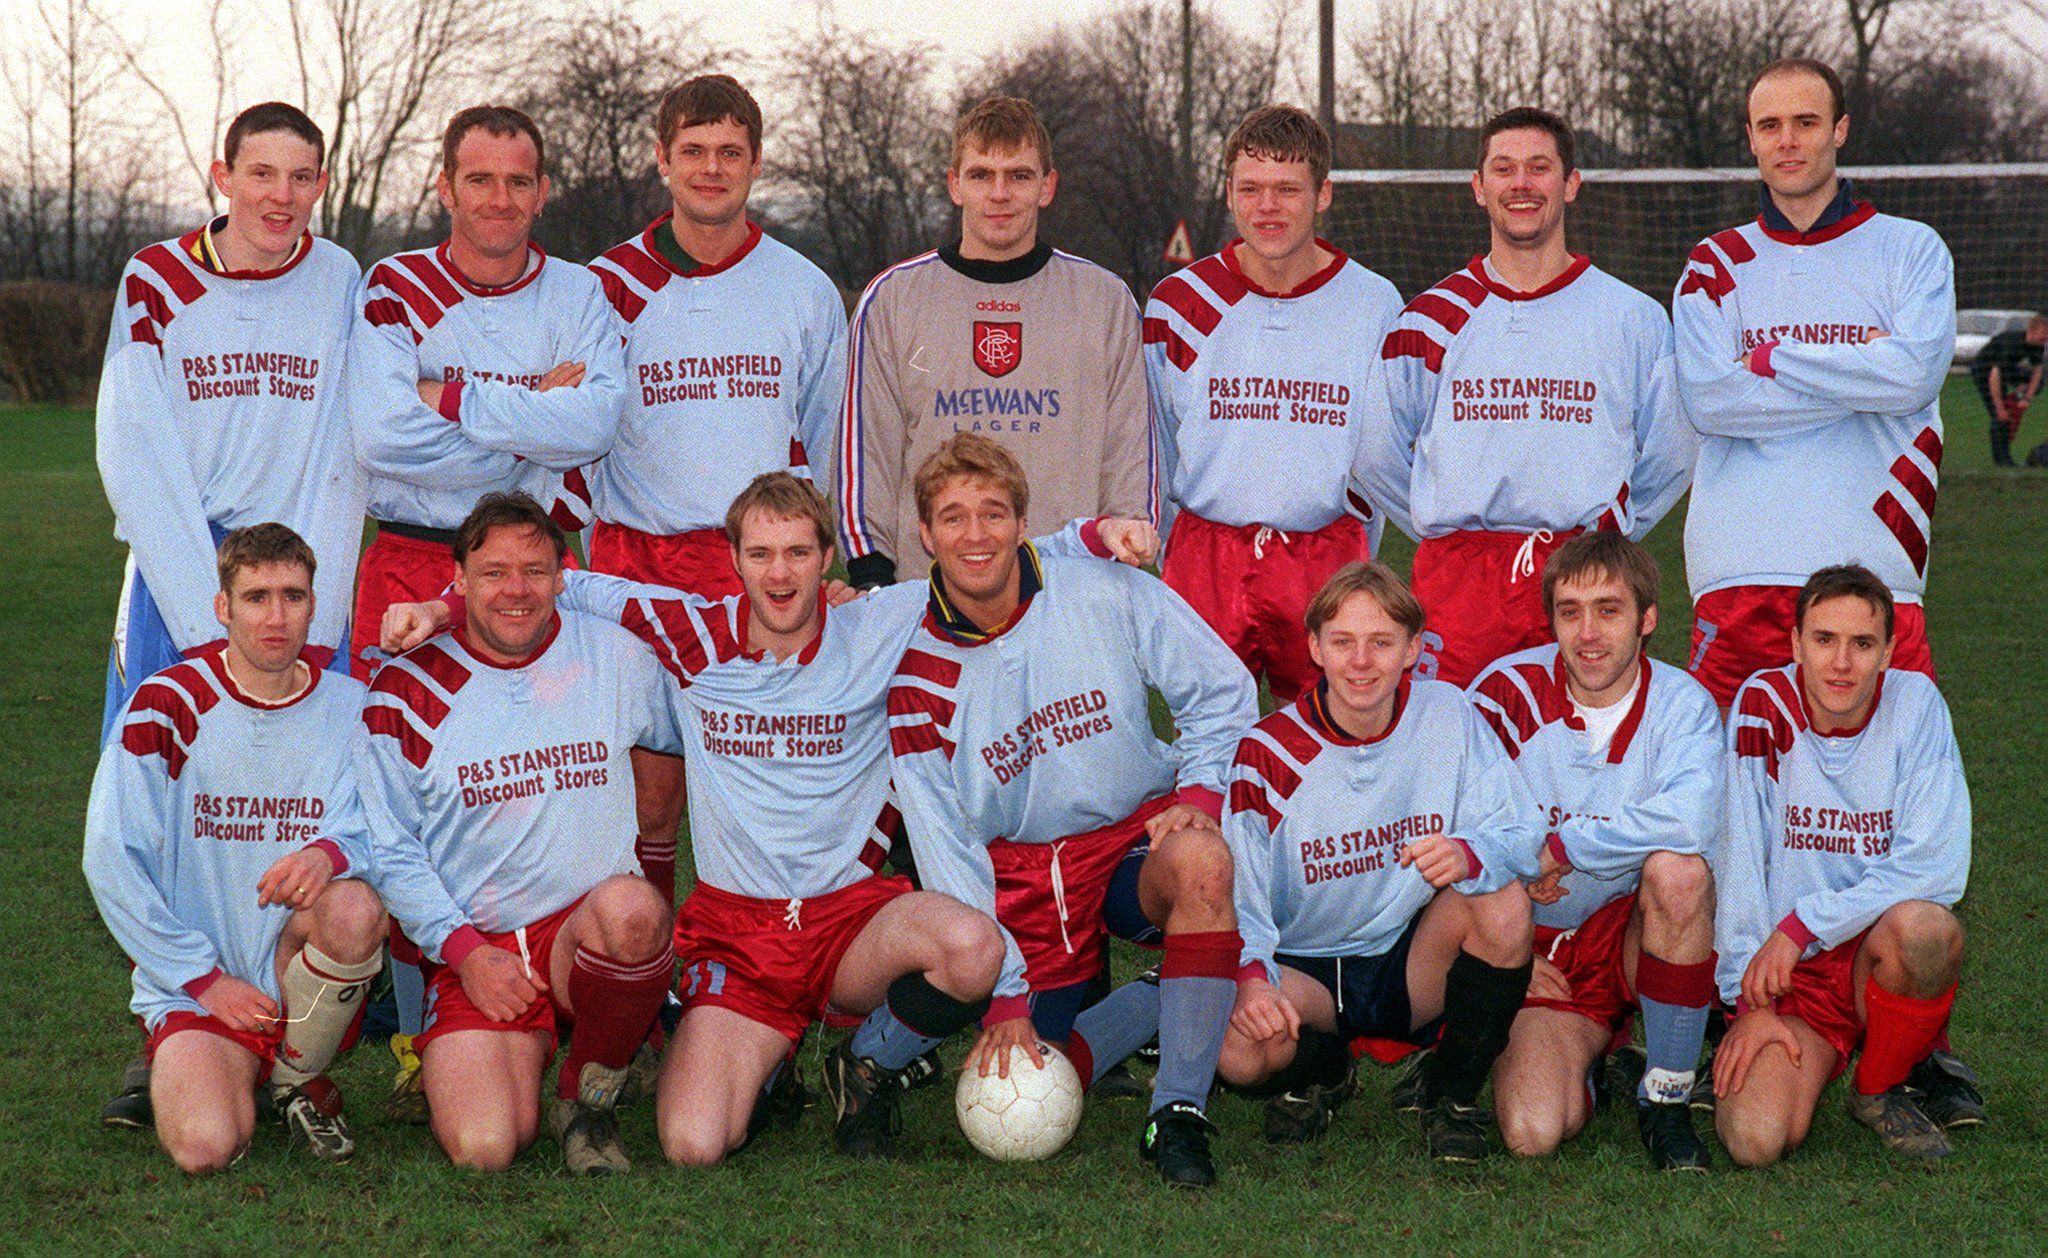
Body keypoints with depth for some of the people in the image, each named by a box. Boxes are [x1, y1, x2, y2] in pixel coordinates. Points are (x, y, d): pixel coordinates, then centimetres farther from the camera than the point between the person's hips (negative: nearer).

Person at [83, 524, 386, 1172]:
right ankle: (177, 1068, 12)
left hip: (300, 969, 2)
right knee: (206, 1147, -27)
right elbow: (110, 859, -6)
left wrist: (333, 853, -28)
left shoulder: (347, 706, 3)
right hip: (194, 985, -2)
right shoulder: (167, 704, -5)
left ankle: (298, 1076, -3)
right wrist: (206, 977, -10)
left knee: (354, 907, -32)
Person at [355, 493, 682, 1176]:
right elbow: (392, 850, 3)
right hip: (471, 949, -1)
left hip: (586, 930, 1)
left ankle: (587, 1098, -8)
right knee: (483, 1146, -23)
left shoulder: (613, 655, 5)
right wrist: (464, 950, -9)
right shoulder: (406, 690, 1)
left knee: (629, 909, -37)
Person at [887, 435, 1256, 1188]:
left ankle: (1179, 1113, -27)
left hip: (1138, 839, -2)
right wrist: (1004, 997, -13)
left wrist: (1202, 790, -15)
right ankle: (1155, 1007, 21)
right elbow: (946, 851, -7)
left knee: (1200, 861, -38)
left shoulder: (1108, 596, -7)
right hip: (1021, 877, 2)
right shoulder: (913, 675, -6)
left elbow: (1221, 693, 4)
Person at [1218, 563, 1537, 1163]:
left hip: (1414, 963, 1)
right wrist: (1250, 978, -34)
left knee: (1503, 905, -29)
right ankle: (1323, 1071, 8)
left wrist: (1468, 855, -37)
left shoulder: (1447, 715, -6)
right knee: (1239, 1050, -33)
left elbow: (1523, 838, -13)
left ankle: (1454, 1091, -5)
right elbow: (1238, 897, -13)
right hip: (1303, 969, -1)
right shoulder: (1267, 753, -9)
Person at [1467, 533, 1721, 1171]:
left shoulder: (1681, 704, -7)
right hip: (1537, 953, 0)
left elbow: (1690, 820, -28)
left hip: (1635, 938, 0)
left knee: (1679, 869, -34)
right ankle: (1583, 1058, 16)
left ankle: (1666, 1094, -15)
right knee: (1533, 1132, -24)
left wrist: (1560, 848, -23)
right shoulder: (1508, 692, -6)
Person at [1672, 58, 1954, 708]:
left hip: (1873, 567, -1)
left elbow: (1917, 374, -8)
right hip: (1740, 574, 1)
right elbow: (1707, 400, -4)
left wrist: (1770, 358, -3)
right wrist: (1864, 374, -5)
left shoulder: (1911, 250, 10)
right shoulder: (1714, 265, 13)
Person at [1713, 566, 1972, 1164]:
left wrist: (1801, 925, -19)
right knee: (1755, 1139, -27)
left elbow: (1935, 867, -15)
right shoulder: (1762, 706, -6)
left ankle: (1882, 1087, -6)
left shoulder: (1914, 703, -7)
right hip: (1785, 971, -1)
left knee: (1924, 927, -35)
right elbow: (1738, 866, -5)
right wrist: (1752, 1001, -11)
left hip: (1878, 952, 1)